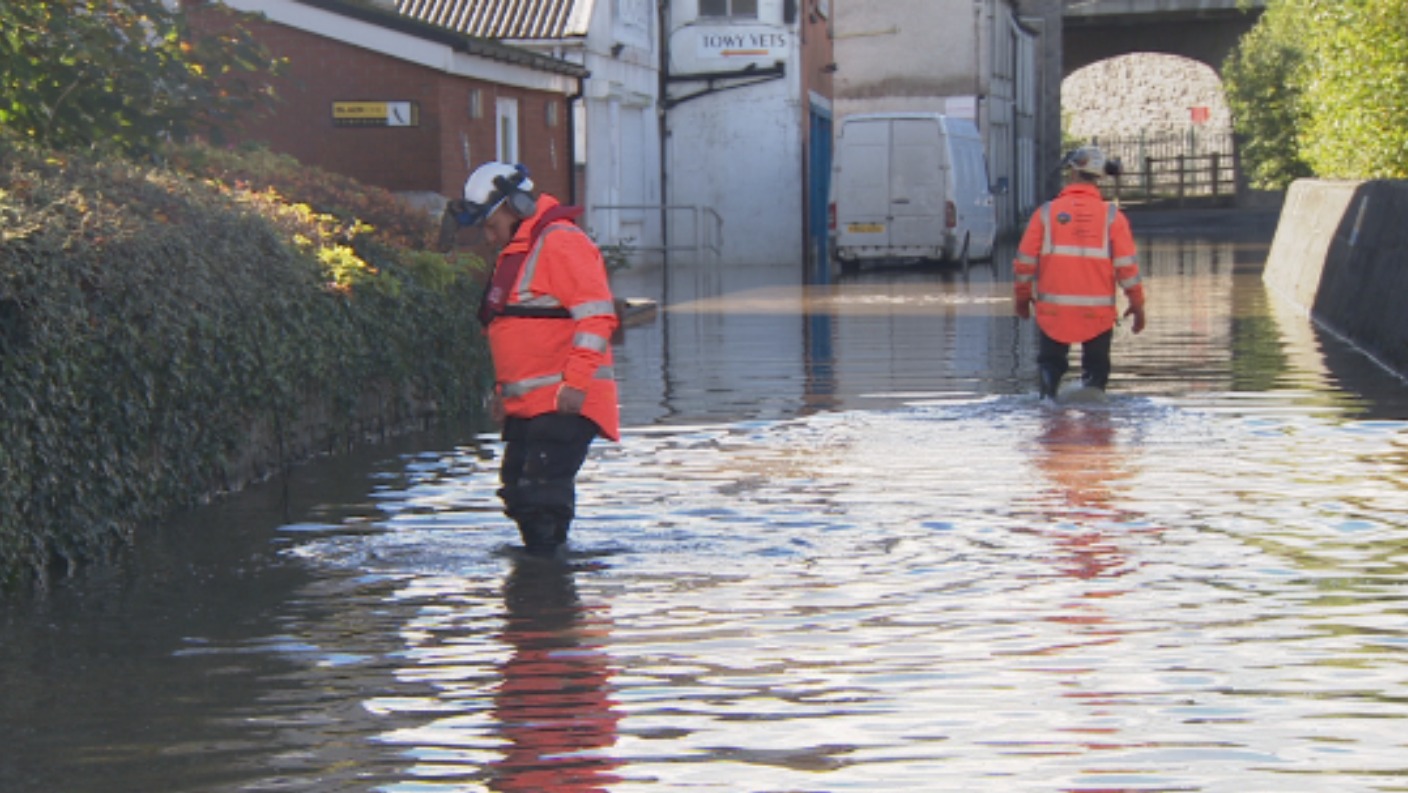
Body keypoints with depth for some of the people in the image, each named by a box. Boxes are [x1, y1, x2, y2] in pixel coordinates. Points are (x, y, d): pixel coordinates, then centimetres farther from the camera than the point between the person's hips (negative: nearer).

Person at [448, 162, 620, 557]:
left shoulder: (560, 243, -11)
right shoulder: (514, 254, 21)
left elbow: (596, 316, -18)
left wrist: (576, 383, -23)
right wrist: (504, 388, 21)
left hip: (564, 403, -10)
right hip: (526, 405, 10)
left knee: (541, 495, -14)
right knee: (519, 491, 10)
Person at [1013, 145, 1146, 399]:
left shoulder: (1047, 212, -3)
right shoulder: (1112, 216, -3)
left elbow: (1025, 261, 1)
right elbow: (1127, 265, -4)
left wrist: (1021, 297, 16)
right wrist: (1137, 304, 7)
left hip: (1053, 311, 0)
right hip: (1098, 312, 0)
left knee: (1050, 362, 18)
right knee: (1096, 368, 14)